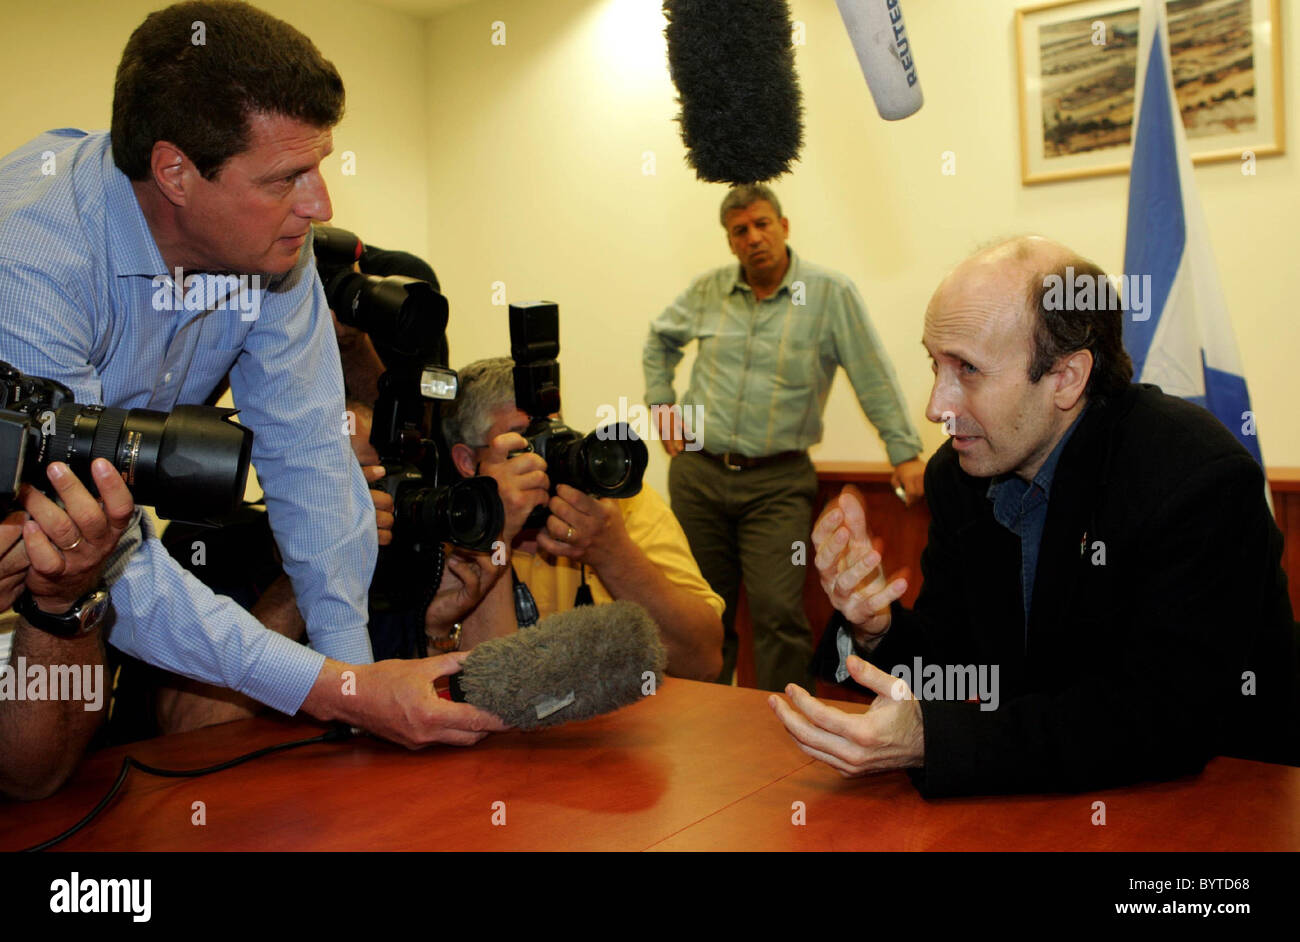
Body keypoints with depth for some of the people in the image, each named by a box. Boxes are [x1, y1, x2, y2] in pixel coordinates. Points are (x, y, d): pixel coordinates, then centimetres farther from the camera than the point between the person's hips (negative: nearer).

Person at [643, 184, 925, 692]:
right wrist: (662, 404, 15)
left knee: (778, 612, -11)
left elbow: (875, 379, -5)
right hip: (697, 473, 4)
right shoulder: (708, 290, 6)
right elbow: (660, 340, 25)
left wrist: (904, 452, -8)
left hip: (777, 483, -3)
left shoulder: (830, 293, -5)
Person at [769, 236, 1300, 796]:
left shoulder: (1203, 482, -22)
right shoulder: (957, 475, -2)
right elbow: (947, 665, 3)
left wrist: (929, 740, -35)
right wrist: (876, 630, -21)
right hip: (1046, 790, 5)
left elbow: (1167, 719, -27)